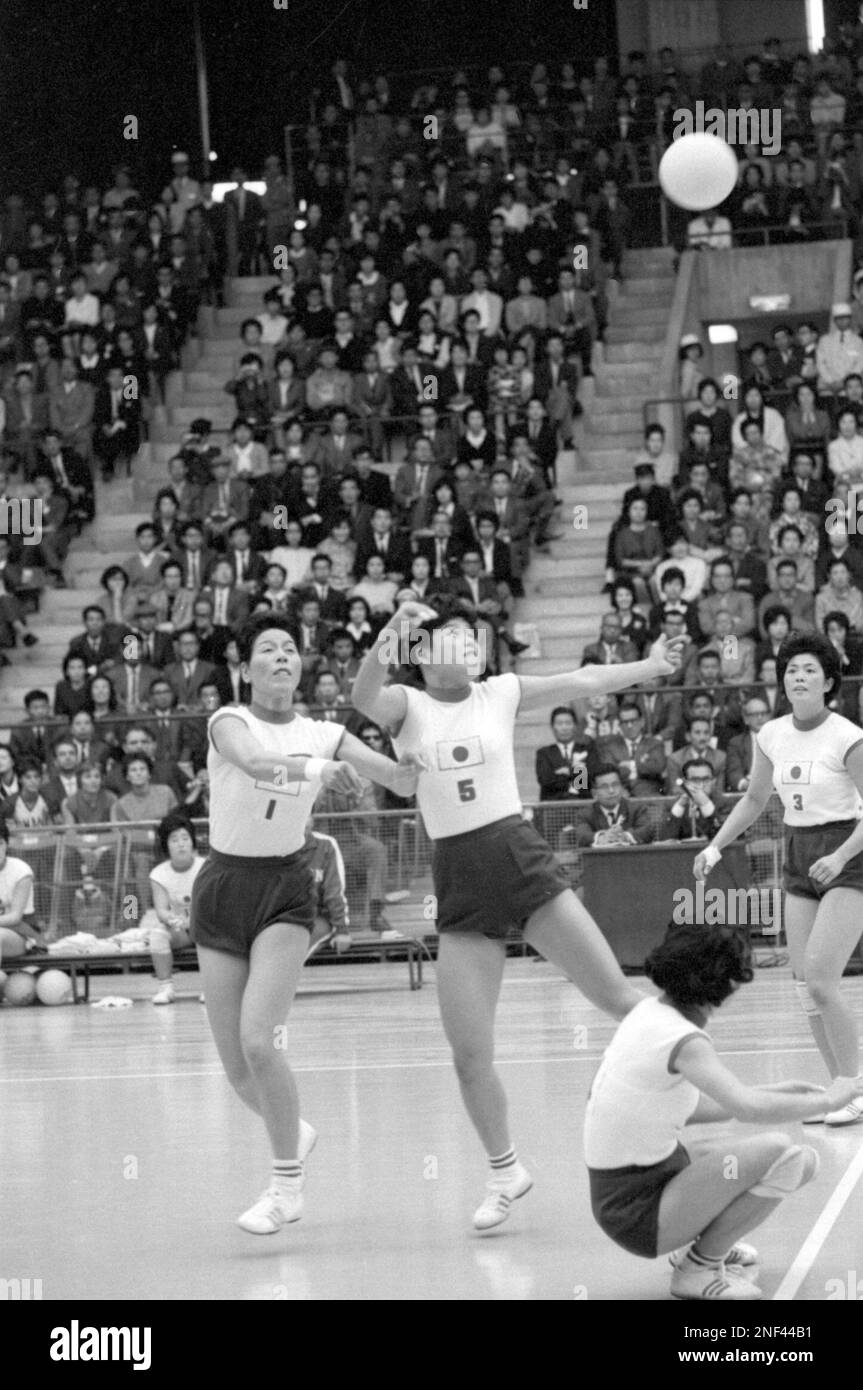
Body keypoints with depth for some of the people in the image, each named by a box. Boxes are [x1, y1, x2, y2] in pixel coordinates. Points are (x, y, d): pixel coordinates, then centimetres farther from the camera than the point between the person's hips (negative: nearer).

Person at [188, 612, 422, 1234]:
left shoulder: (322, 735, -1)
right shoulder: (231, 722, -9)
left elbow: (399, 780, -11)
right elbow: (255, 762, -32)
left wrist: (408, 769, -33)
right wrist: (318, 769, -47)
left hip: (286, 891, -1)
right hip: (223, 887, 1)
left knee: (258, 1040, -20)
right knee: (237, 1068, 2)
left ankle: (288, 1186, -6)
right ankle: (294, 1133, 34)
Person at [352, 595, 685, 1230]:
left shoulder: (501, 694, 6)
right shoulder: (406, 706, 0)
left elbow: (583, 681, 8)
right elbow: (364, 697, -21)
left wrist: (650, 666, 0)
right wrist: (385, 639, -39)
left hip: (521, 856, 0)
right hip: (460, 882, 0)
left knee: (618, 998, -7)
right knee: (469, 1053, -2)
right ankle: (505, 1170, 18)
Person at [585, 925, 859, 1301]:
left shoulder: (649, 1012, 5)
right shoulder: (683, 1041, -22)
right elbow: (749, 1109, -34)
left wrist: (769, 1093, 7)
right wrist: (826, 1099, -18)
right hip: (638, 1214, -9)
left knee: (803, 1160, 9)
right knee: (779, 1153, -24)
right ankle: (699, 1267, -9)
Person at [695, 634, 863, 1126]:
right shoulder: (772, 736, 4)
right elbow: (755, 800, 18)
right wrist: (715, 847, 10)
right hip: (800, 861, 6)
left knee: (820, 979, -16)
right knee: (806, 984, 1)